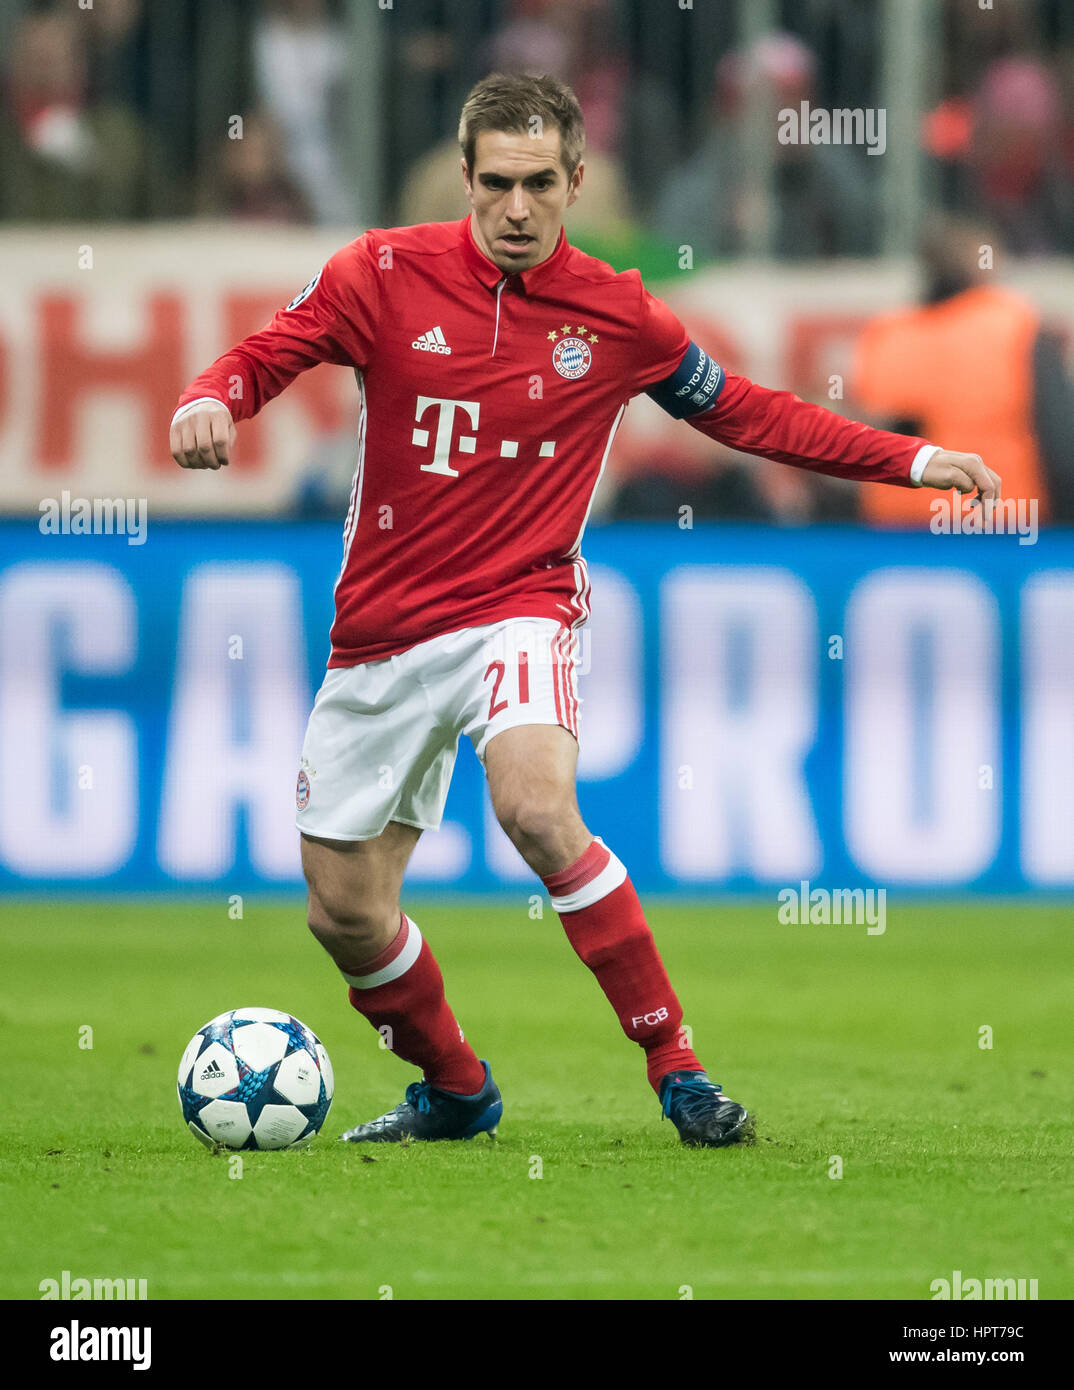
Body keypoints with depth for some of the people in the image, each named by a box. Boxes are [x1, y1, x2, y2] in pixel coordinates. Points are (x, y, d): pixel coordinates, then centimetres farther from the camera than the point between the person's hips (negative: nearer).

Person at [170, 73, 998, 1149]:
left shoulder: (614, 314, -1)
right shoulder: (386, 274, -4)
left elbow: (742, 412, 12)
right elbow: (266, 355, 0)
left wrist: (912, 462, 8)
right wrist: (208, 402, -24)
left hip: (519, 607, -2)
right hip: (380, 630, 3)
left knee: (537, 808, -33)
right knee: (344, 912, 7)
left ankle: (674, 1066, -23)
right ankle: (453, 1091, 35)